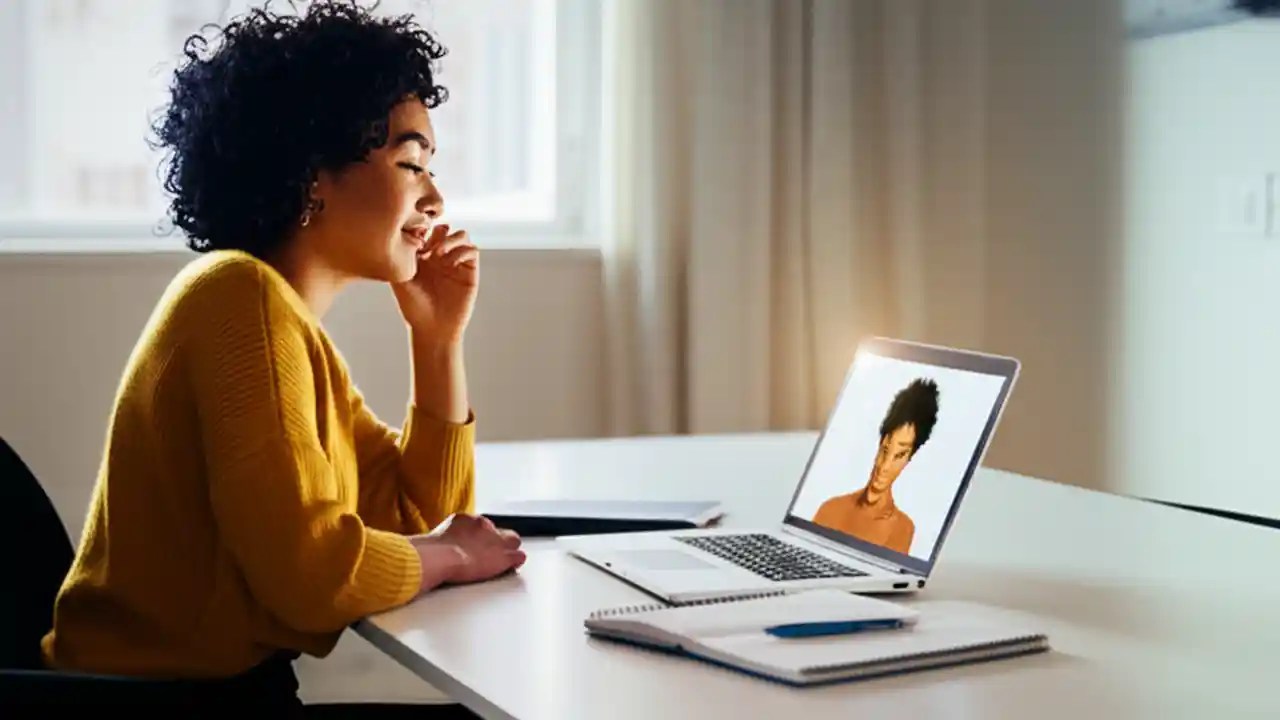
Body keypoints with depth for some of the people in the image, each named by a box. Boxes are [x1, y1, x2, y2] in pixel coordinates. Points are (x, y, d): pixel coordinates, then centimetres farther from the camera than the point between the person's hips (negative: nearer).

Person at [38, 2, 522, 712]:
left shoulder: (290, 318, 11)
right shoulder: (243, 296, -18)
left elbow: (421, 514, 10)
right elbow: (312, 571, -27)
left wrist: (438, 338, 1)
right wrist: (451, 556, -10)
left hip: (226, 681, 8)